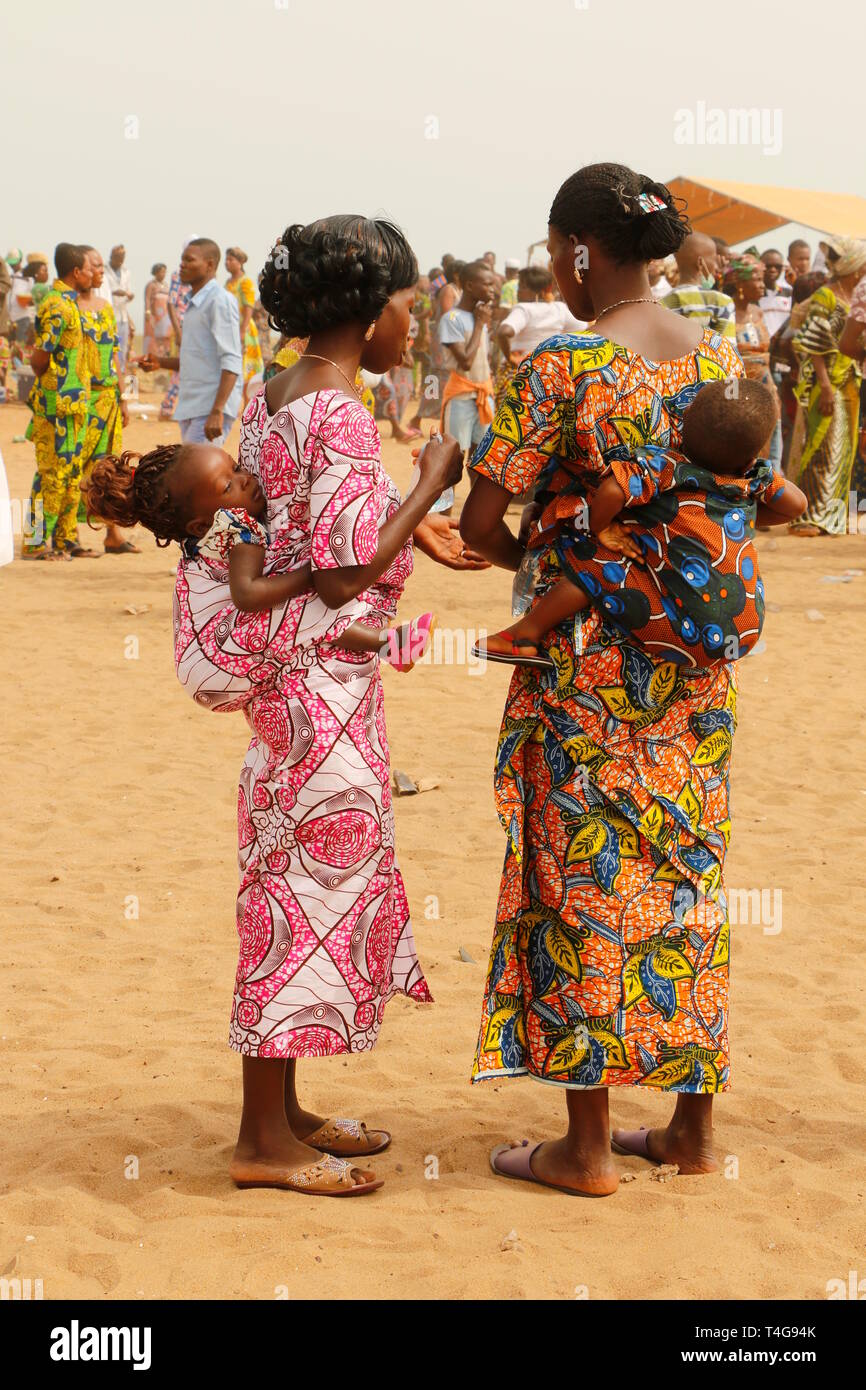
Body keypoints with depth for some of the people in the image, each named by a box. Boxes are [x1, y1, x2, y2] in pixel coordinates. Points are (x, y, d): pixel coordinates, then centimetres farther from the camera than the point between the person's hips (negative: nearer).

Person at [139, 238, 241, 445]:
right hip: (190, 407, 10)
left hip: (211, 407, -10)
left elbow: (231, 362, -18)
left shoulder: (220, 300, -10)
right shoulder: (195, 303, 20)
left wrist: (217, 411, -27)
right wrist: (160, 362, 14)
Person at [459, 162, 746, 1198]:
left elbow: (480, 519, -16)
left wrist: (526, 558, 7)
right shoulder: (719, 355, 4)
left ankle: (586, 1147, 10)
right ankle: (693, 1126, 22)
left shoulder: (560, 367, -15)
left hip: (589, 657, -6)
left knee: (587, 880, 3)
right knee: (686, 871, 14)